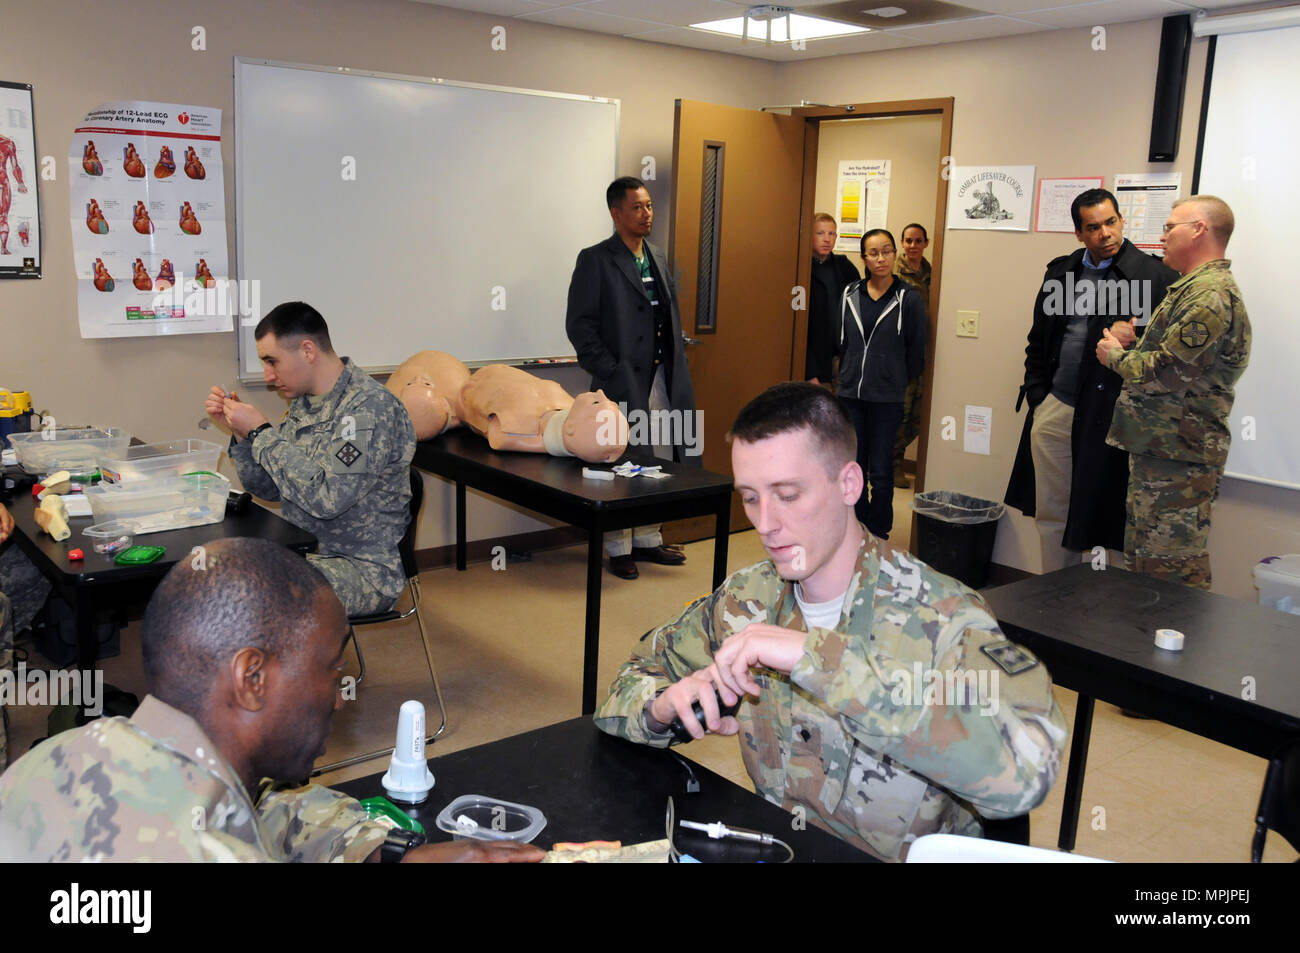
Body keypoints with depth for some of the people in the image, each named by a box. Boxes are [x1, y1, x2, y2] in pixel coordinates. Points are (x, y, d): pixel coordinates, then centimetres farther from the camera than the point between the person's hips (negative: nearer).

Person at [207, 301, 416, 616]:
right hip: (299, 553, 8)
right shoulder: (303, 404, 10)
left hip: (362, 568, -8)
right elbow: (267, 488, 16)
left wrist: (261, 431, -18)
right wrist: (239, 431, 1)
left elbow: (326, 498, -26)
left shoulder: (371, 407, -17)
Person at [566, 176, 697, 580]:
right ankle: (618, 549, 13)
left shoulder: (658, 258, 16)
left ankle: (647, 540, 25)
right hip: (622, 383, -7)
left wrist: (676, 370, 11)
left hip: (661, 381, 7)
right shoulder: (595, 260, -6)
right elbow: (579, 324, -10)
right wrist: (610, 372, -15)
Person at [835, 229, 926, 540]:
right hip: (850, 394, 3)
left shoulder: (909, 298, -5)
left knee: (881, 474, 0)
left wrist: (897, 381, 10)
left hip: (887, 398, -3)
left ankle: (878, 535, 14)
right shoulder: (849, 295, 5)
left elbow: (917, 350, 3)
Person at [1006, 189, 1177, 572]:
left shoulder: (1155, 276, -6)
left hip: (1106, 415, -5)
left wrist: (1132, 337, -21)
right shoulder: (1060, 271, 12)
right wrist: (1036, 394, 9)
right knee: (1051, 515, 14)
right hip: (1053, 411, 5)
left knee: (1098, 516, 0)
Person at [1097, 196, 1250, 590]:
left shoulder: (1210, 295, -17)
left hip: (1177, 458, -11)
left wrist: (1117, 357, -5)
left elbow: (1164, 372, -22)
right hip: (1159, 449, 11)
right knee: (1142, 561, 17)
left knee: (1172, 570, -7)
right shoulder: (1197, 287, 19)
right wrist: (1129, 347, 10)